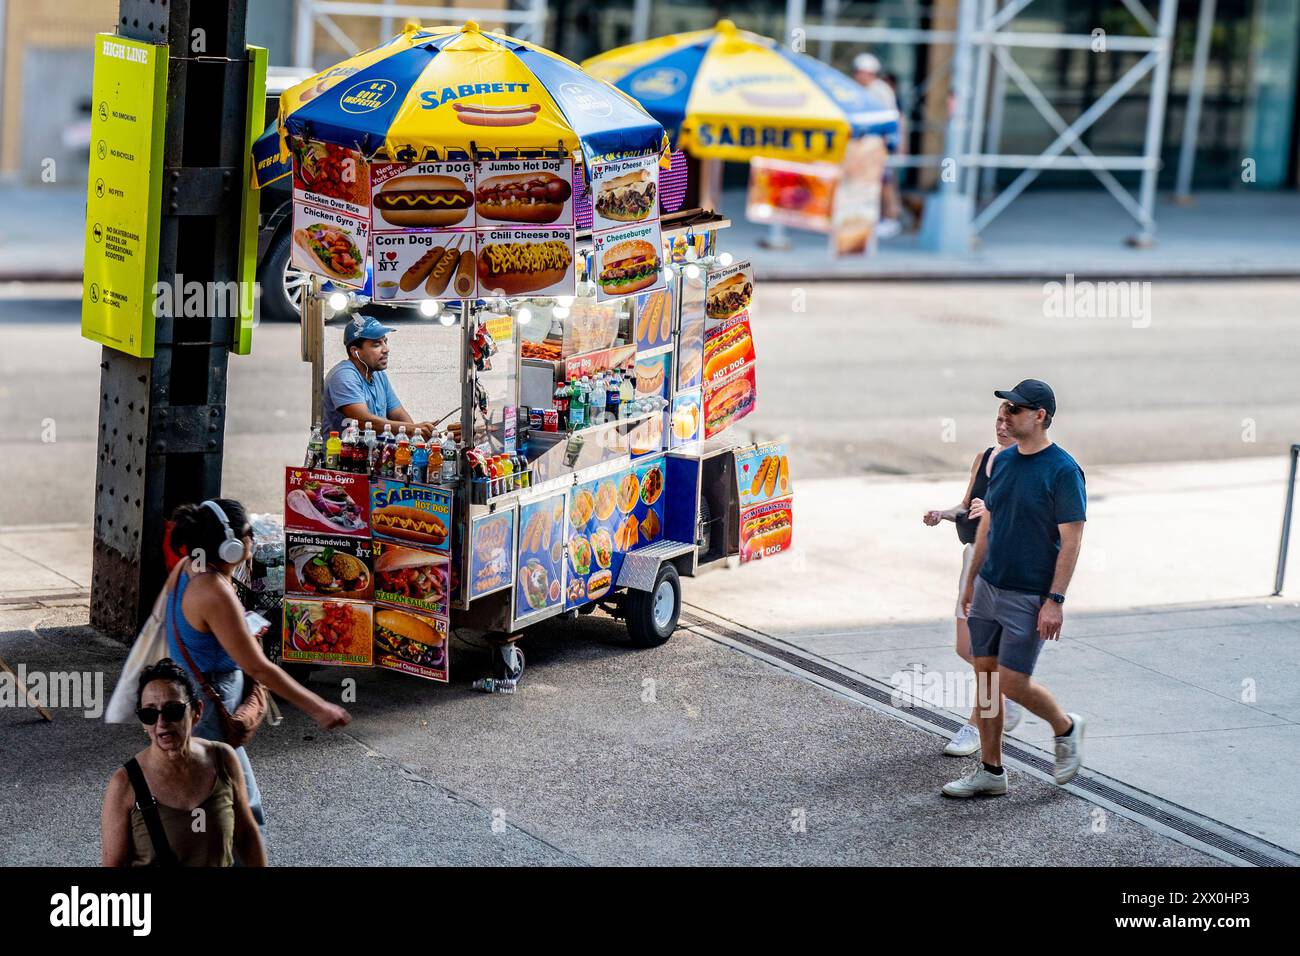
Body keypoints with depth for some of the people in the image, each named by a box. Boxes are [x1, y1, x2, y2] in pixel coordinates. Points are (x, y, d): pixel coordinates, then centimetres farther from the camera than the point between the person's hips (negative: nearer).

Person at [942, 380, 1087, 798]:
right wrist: (972, 579, 17)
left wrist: (1055, 600, -20)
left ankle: (1066, 728, 20)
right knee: (985, 678, 7)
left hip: (1029, 597, -7)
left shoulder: (1063, 470, -15)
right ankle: (991, 771, 15)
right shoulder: (1003, 461, 7)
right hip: (988, 588, 7)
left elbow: (1071, 539, -16)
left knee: (1012, 682, -7)